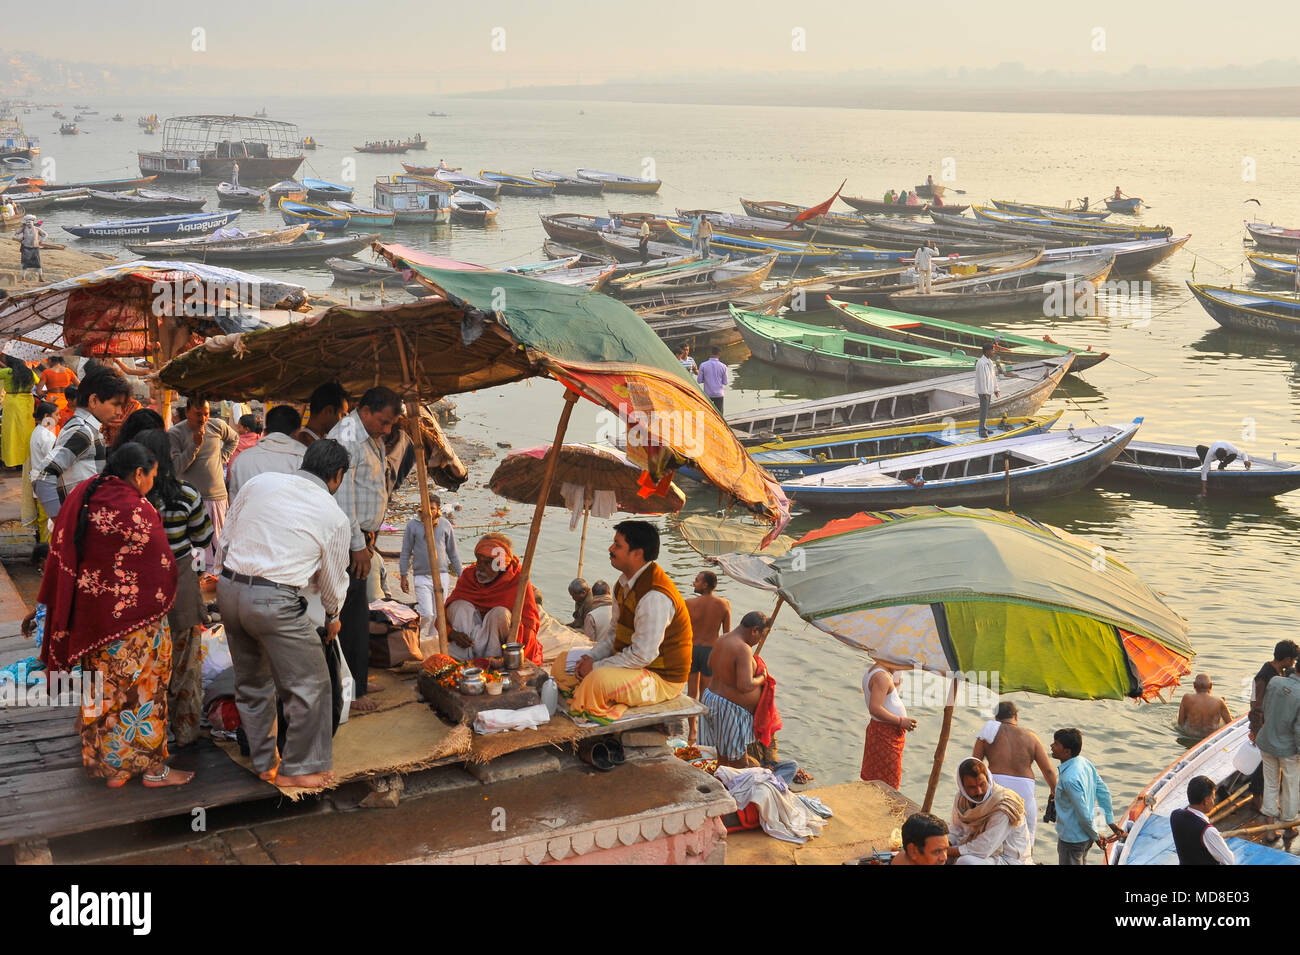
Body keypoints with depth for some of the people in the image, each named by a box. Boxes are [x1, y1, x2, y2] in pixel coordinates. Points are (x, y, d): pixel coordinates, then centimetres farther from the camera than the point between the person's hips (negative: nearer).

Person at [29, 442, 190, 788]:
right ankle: (153, 769, 14)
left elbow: (60, 554, 9)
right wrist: (164, 602, 8)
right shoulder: (136, 510, -20)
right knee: (142, 690, 5)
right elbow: (161, 567, -13)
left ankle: (110, 768, 25)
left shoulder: (81, 496, 2)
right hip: (135, 618, -7)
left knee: (103, 690, 16)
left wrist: (45, 606, 18)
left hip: (90, 614, 7)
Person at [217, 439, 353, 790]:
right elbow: (333, 579, 11)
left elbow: (229, 529, 13)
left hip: (228, 587, 6)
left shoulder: (261, 481, 8)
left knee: (251, 682, 21)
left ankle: (264, 762, 34)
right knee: (309, 685, 10)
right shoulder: (335, 518, 0)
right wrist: (333, 616, 30)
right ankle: (297, 768, 19)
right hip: (274, 600, -6)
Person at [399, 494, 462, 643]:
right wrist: (403, 576, 3)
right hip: (421, 576, -2)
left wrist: (461, 575, 13)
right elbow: (406, 552, 5)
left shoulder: (445, 525, 5)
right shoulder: (413, 525, -1)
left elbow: (453, 552, 14)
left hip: (442, 575, 3)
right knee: (426, 614, -12)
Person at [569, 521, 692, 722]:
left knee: (599, 680, -34)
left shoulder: (655, 597, -27)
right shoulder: (625, 583, 5)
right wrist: (591, 658, -2)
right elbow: (616, 633, 15)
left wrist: (596, 667, -19)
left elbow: (642, 655, -28)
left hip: (662, 678, -10)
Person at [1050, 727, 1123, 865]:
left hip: (1072, 839, -9)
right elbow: (1104, 793, 6)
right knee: (1082, 862, 25)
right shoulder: (1085, 763, -3)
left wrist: (1095, 836, -11)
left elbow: (1083, 813, -26)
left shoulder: (1069, 778, -31)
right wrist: (1110, 821, 13)